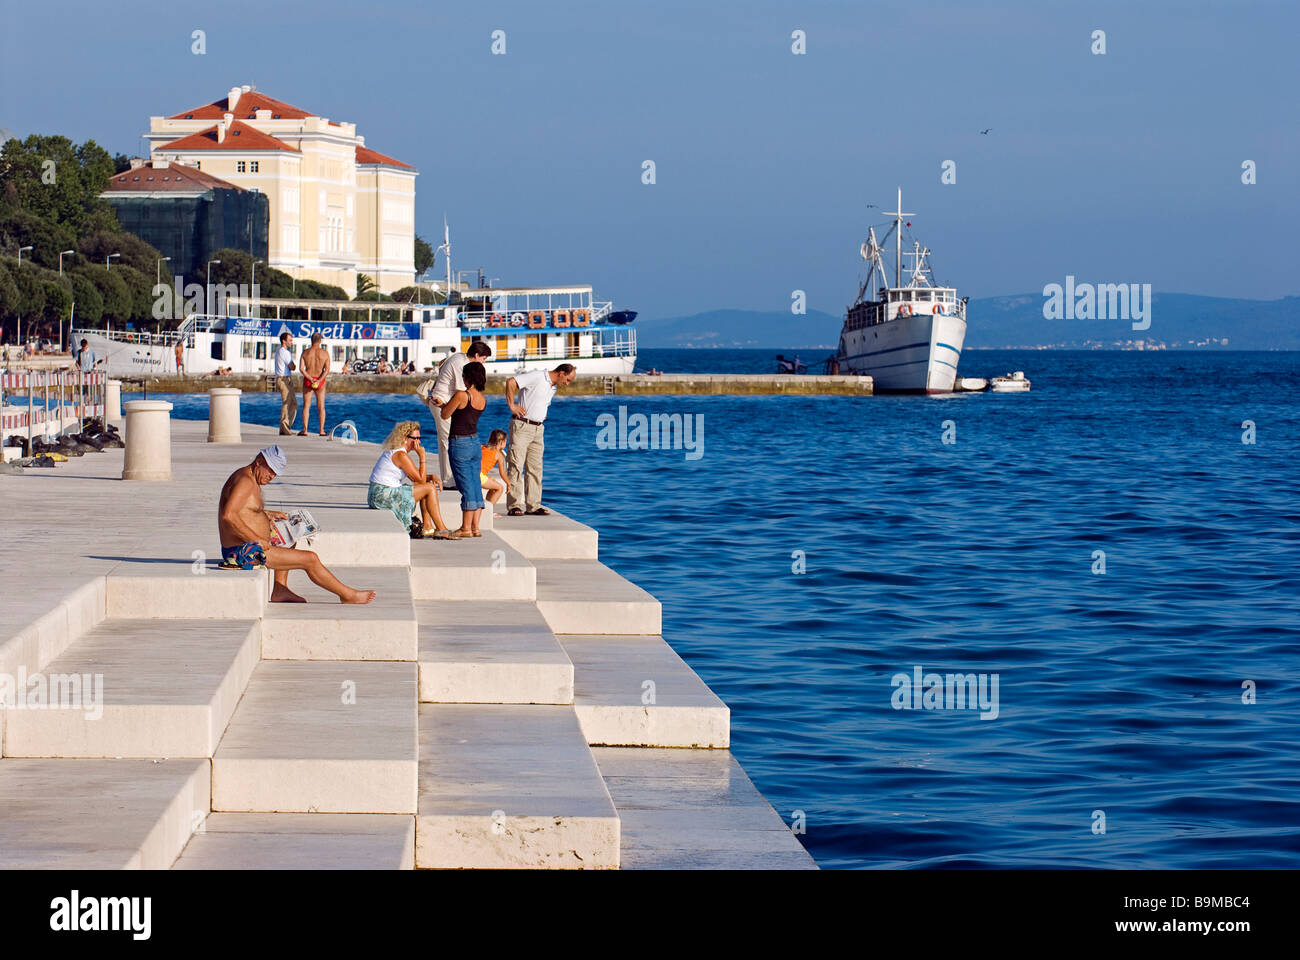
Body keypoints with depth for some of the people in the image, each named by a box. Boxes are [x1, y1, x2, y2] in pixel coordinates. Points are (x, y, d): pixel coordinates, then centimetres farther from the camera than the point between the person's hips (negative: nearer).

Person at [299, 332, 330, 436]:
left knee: (306, 406, 5)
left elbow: (301, 368, -11)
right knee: (321, 407, 7)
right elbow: (327, 370, -11)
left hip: (308, 380, 0)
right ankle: (321, 430, 5)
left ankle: (304, 430, 0)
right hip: (320, 381, 0)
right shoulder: (325, 353, -4)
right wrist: (318, 381, -16)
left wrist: (311, 379, -14)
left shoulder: (305, 352, -2)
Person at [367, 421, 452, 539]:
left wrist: (431, 477, 4)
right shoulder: (401, 455, -16)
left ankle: (427, 527, 14)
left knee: (429, 484, 19)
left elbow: (414, 478, 21)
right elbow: (421, 479, -15)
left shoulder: (394, 452, 16)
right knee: (430, 488, -9)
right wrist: (422, 456, -12)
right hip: (384, 497, -10)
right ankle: (441, 530, -4)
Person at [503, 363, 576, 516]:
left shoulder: (554, 388, 14)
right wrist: (512, 405, -16)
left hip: (538, 429, 8)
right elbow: (510, 382, -19)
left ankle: (533, 505, 9)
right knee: (516, 466, -7)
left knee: (535, 468, 6)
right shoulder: (537, 377, -12)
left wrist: (541, 420, 14)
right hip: (521, 427, -8)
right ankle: (515, 506, -8)